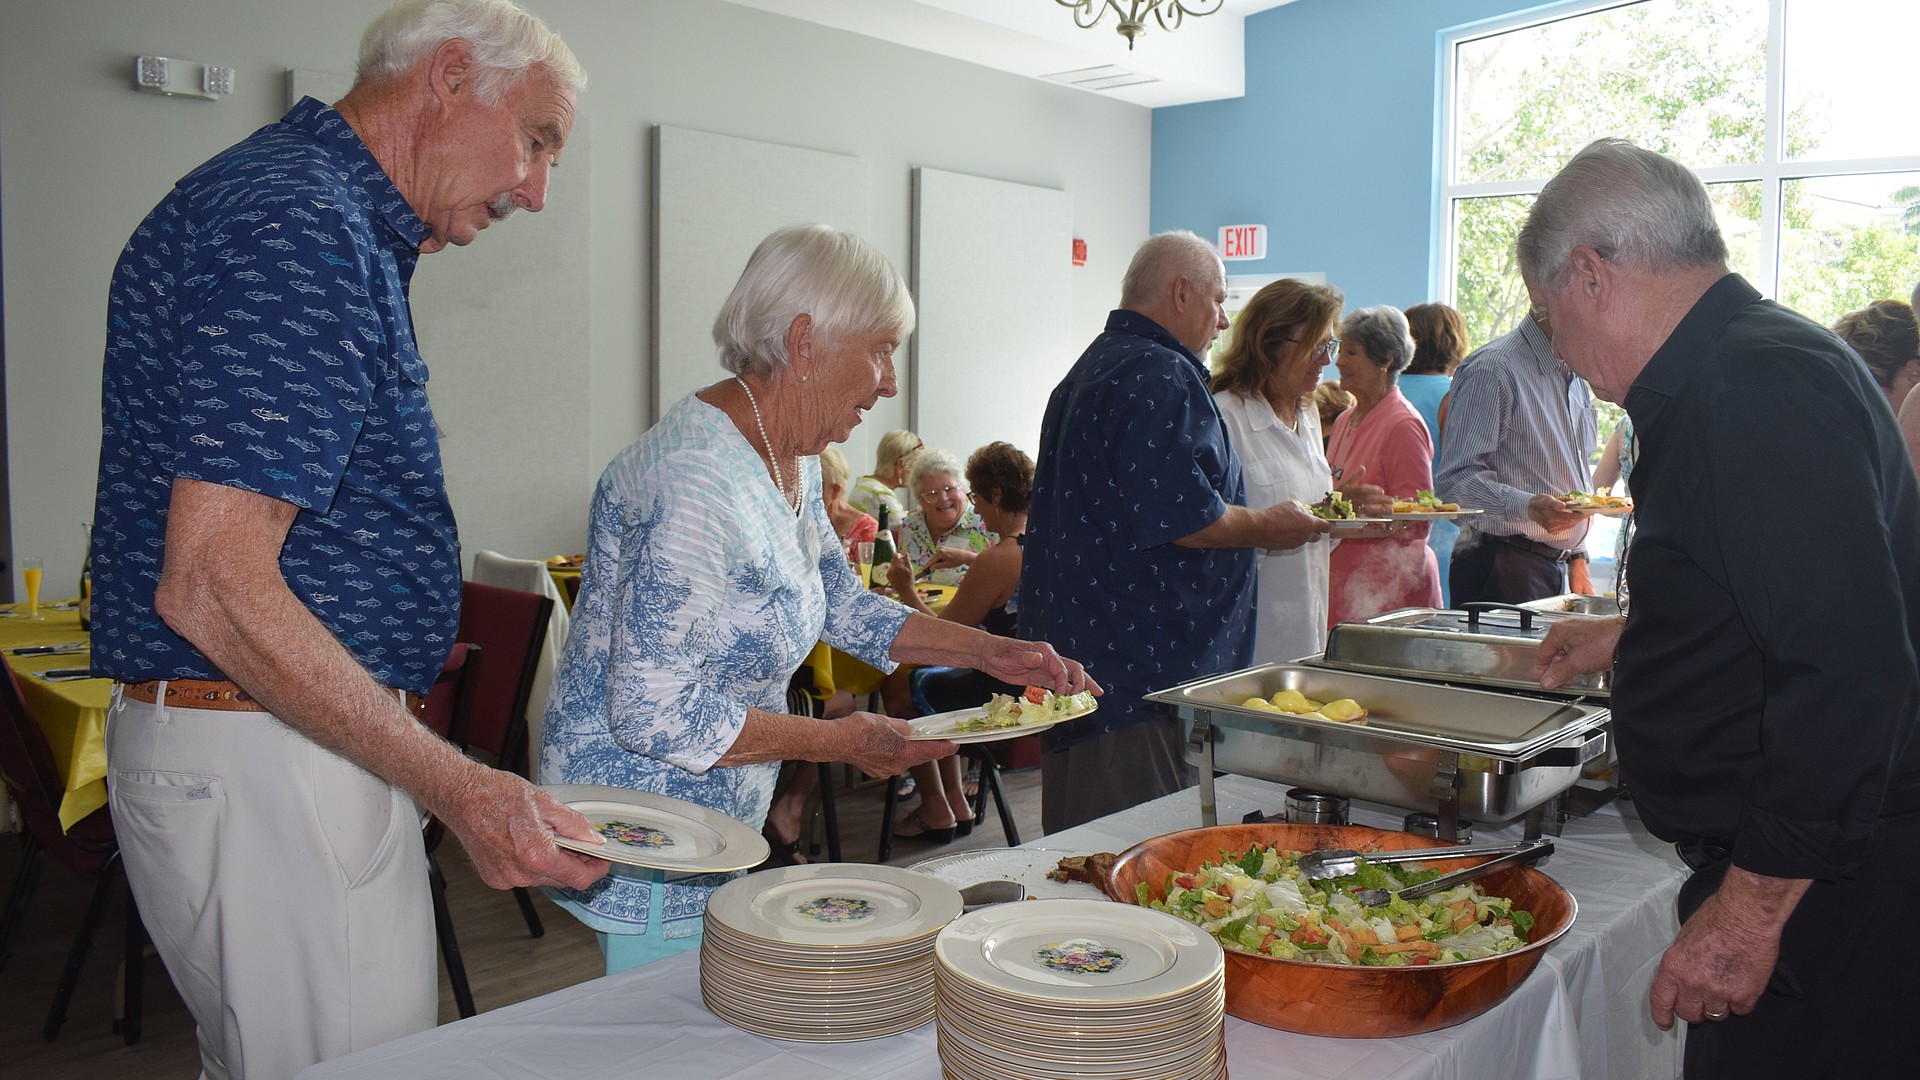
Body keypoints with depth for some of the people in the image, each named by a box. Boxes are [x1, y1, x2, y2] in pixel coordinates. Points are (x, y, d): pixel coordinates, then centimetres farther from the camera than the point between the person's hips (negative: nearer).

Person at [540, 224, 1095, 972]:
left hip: (717, 832, 9)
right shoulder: (699, 479, -27)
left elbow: (842, 605, 17)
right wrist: (841, 741, -20)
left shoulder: (792, 464, 4)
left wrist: (992, 652, 9)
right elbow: (653, 710, -29)